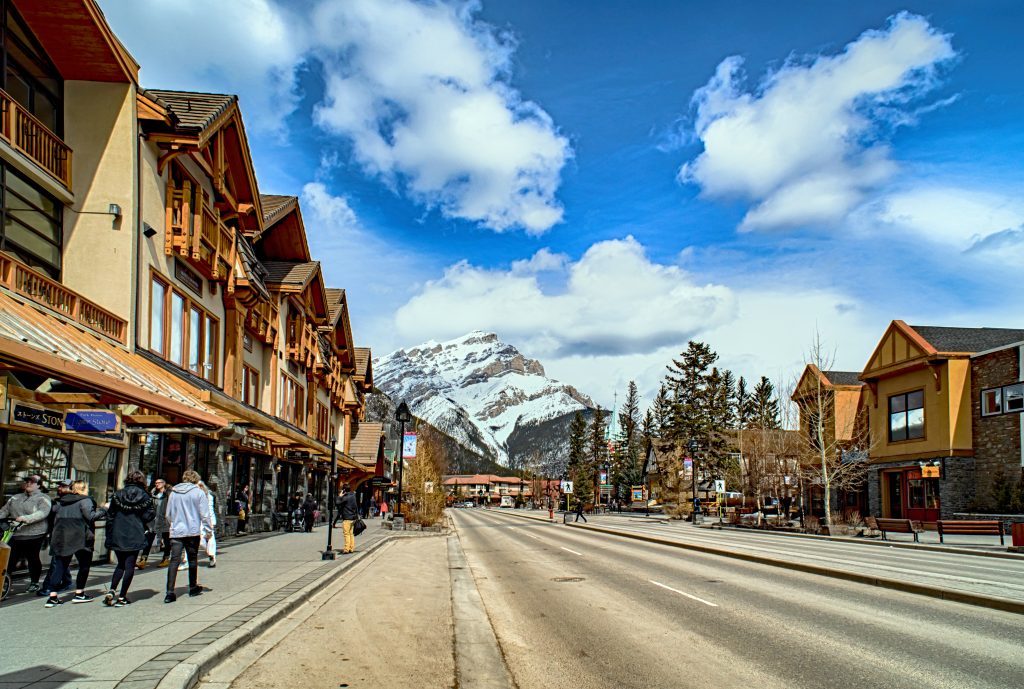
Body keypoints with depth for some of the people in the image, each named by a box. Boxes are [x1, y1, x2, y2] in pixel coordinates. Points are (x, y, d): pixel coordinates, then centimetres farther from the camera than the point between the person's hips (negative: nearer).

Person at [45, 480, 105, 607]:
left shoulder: (61, 501, 15)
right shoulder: (85, 500, -6)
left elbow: (53, 512, 14)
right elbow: (91, 516, -16)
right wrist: (103, 511, -2)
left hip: (60, 538, 6)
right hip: (79, 538, -6)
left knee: (60, 566, 7)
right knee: (84, 565, 9)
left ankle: (52, 596, -1)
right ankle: (79, 593, 11)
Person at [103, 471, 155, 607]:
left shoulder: (118, 495, 3)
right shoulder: (145, 497, -3)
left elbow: (110, 516, 3)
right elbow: (149, 516, -10)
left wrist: (109, 537, 8)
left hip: (118, 536, 3)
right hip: (135, 537, -2)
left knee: (121, 564, 17)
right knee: (129, 566, 5)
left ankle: (111, 591, 0)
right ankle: (122, 597, 3)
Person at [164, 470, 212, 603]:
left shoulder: (173, 492, 9)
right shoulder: (199, 492, -2)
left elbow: (168, 514, 17)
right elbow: (204, 513, -5)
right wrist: (209, 528, 3)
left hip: (176, 532, 2)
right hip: (192, 532, -2)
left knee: (174, 561, -3)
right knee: (192, 560, 12)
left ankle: (170, 592, -13)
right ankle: (193, 587, 25)